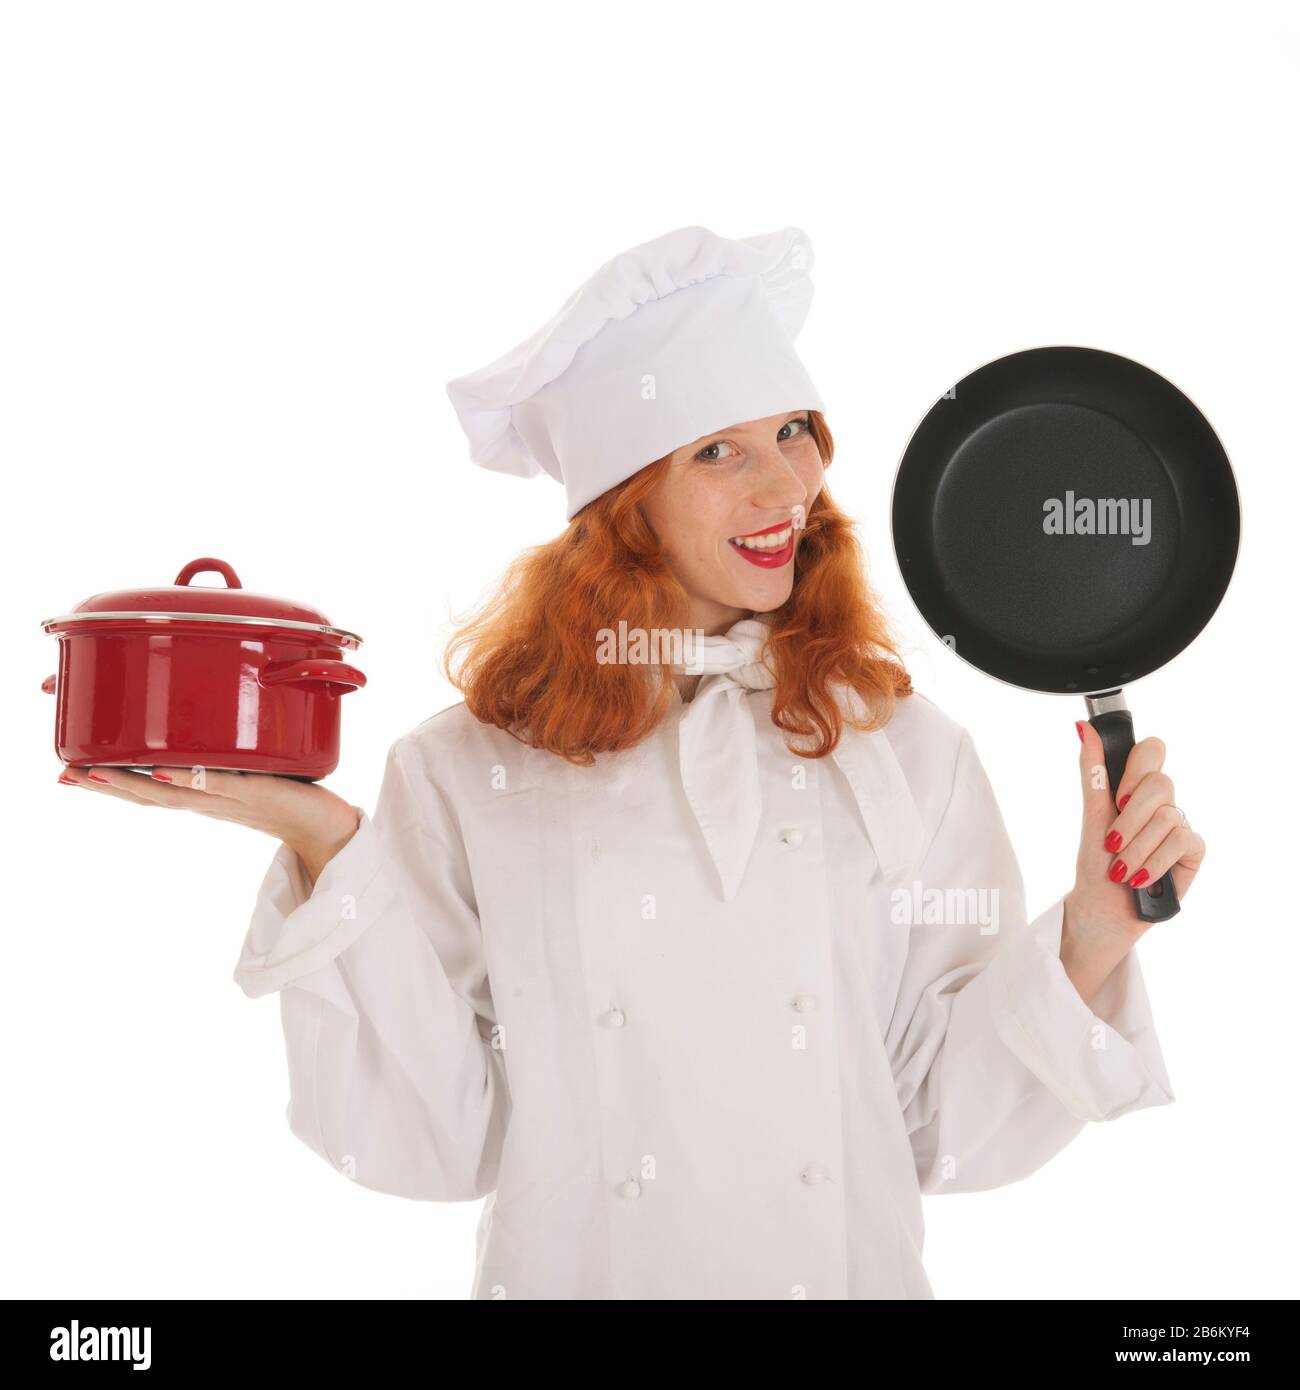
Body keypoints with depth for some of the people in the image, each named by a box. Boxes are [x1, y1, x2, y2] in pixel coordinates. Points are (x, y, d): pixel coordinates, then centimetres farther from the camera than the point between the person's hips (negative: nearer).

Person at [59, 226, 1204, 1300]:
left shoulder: (907, 754, -5)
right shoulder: (469, 773, -9)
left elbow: (948, 1129, -3)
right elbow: (435, 1137, -11)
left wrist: (1094, 933, -16)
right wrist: (325, 845, -18)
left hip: (848, 1267, 2)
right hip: (576, 1267, -1)